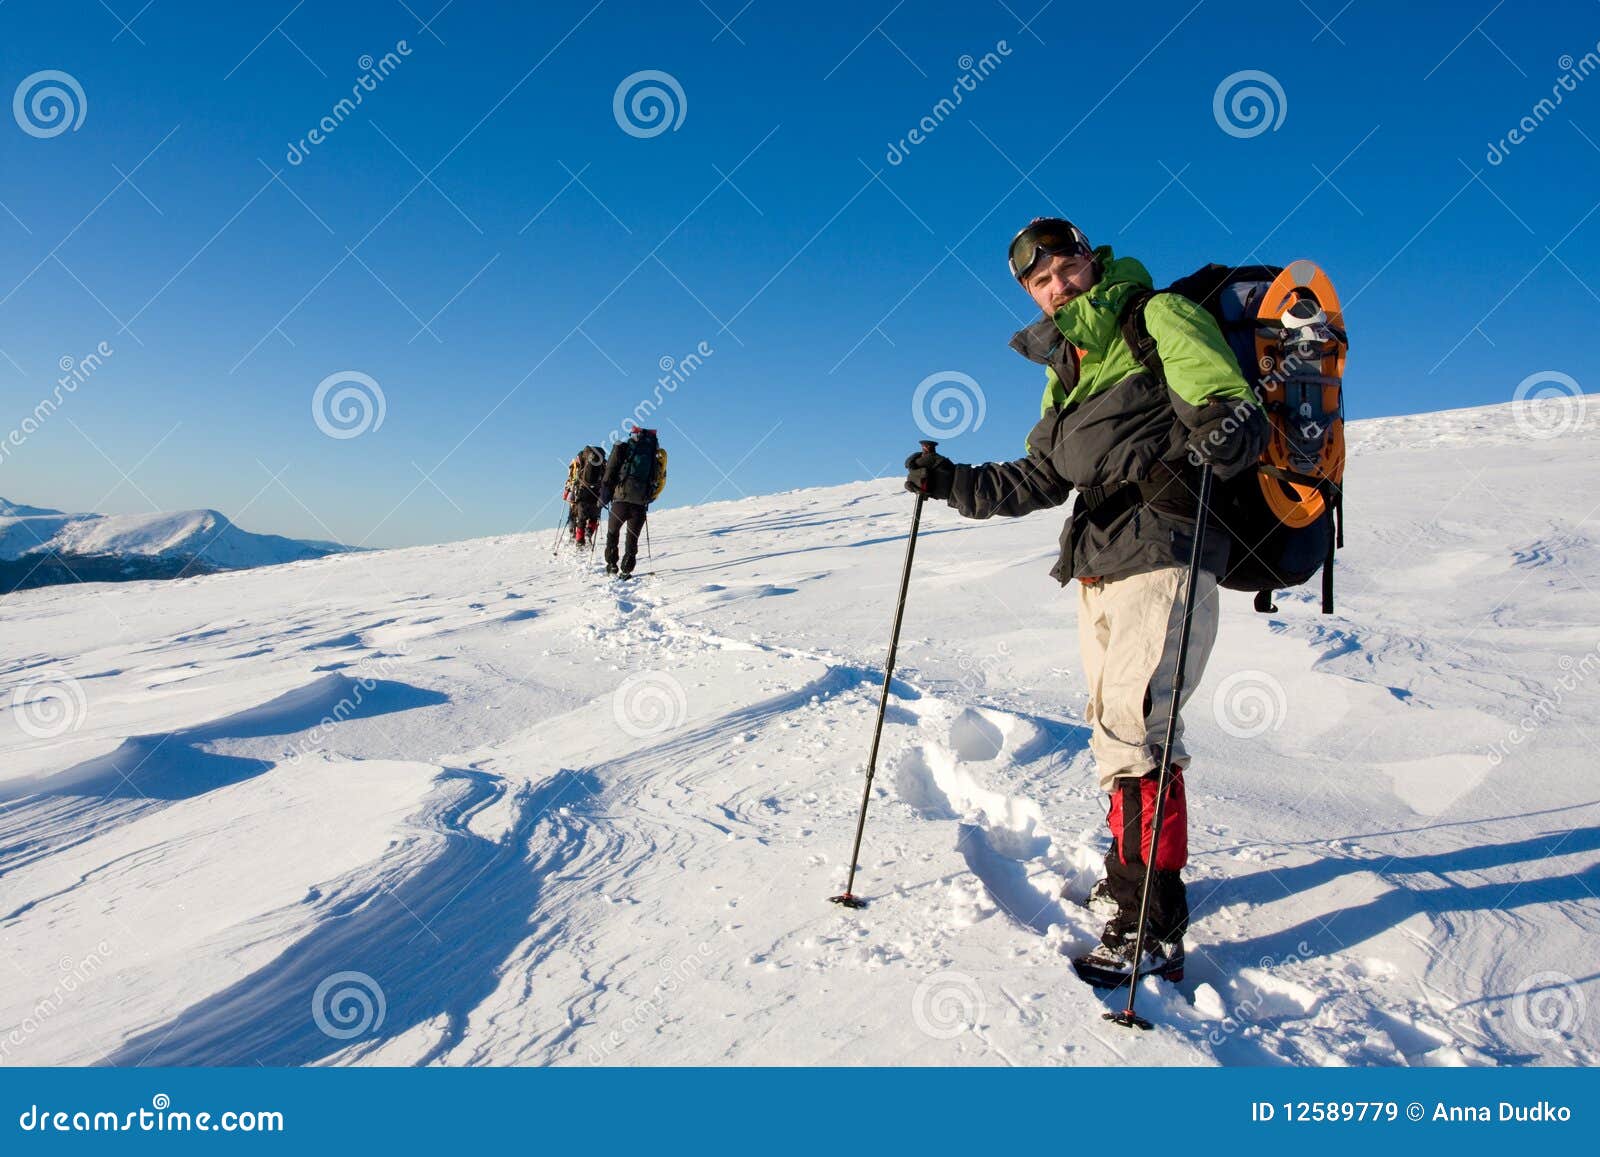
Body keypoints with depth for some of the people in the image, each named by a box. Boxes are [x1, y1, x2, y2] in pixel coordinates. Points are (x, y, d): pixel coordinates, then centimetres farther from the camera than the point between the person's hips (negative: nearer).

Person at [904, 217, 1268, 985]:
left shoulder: (1157, 319, -2)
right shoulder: (1065, 370, 22)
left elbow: (1238, 411, -15)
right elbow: (1037, 481, 22)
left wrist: (1207, 450, -37)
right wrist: (953, 484, 12)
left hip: (1160, 560, -8)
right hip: (1099, 573, 8)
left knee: (1133, 733, -14)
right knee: (1116, 729, 16)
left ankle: (1153, 928, -6)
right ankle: (1129, 877, 32)